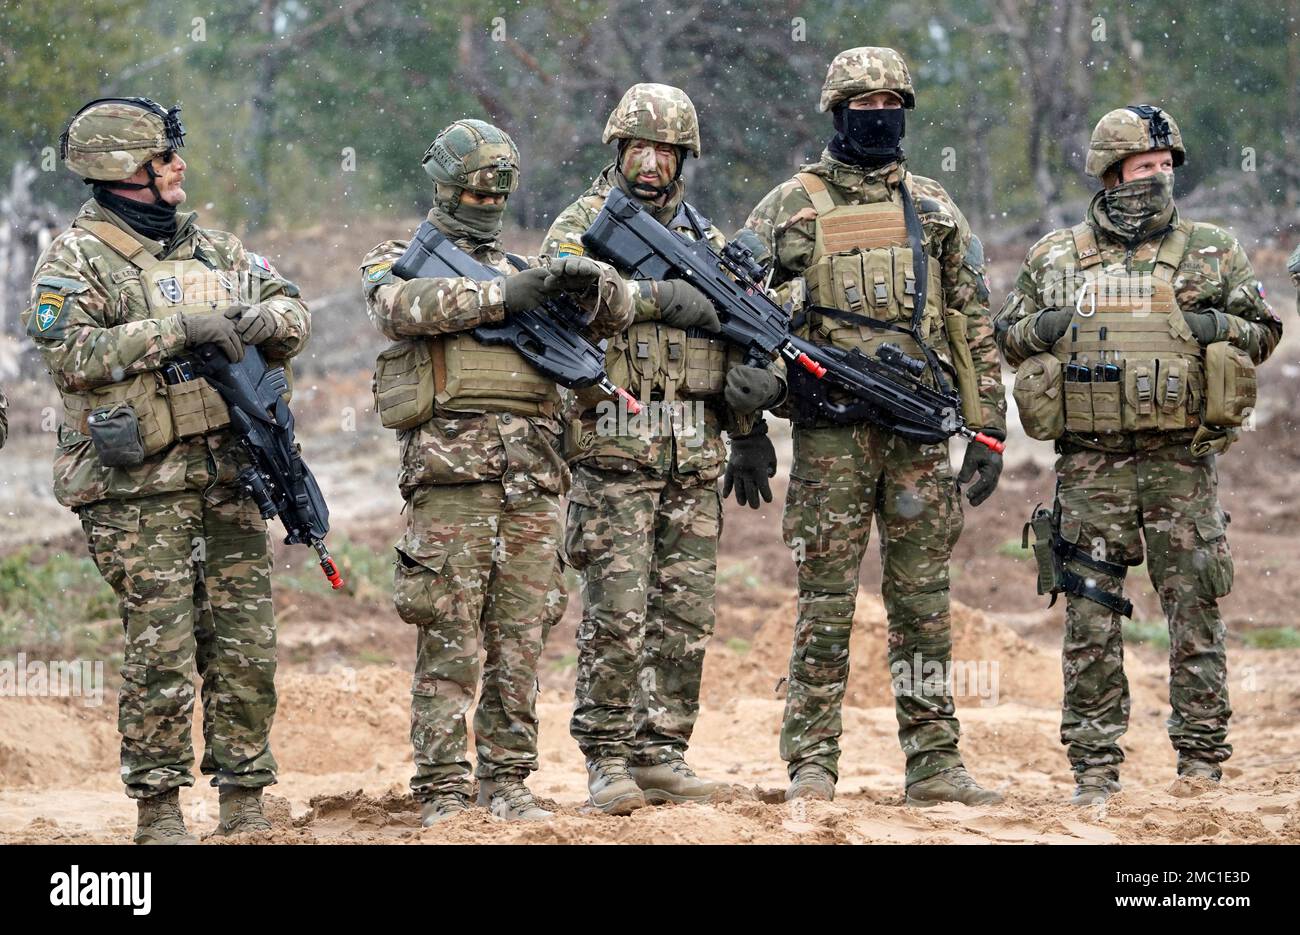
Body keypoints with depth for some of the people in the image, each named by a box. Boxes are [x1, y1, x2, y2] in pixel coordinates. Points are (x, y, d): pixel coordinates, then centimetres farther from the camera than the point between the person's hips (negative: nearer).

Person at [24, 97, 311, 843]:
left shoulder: (214, 247, 15)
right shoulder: (76, 260, -3)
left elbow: (295, 317, 17)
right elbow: (71, 356, -16)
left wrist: (268, 318, -8)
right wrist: (177, 328, -19)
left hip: (229, 474, 6)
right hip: (140, 485, -5)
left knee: (247, 644, 5)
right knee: (161, 648, -6)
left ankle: (246, 800, 13)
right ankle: (158, 809, 2)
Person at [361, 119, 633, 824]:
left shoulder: (525, 268, 25)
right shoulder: (396, 261, 10)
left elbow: (612, 313, 18)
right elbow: (402, 307, -13)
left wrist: (590, 281, -5)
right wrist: (498, 296, -17)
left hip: (533, 478, 5)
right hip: (452, 472, -5)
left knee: (521, 639, 4)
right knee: (449, 640, -6)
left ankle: (507, 782, 10)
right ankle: (443, 791, -5)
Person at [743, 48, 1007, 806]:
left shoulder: (934, 209, 12)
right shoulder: (792, 206, 4)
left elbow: (975, 325, 11)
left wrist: (988, 430, 5)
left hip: (921, 430, 3)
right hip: (830, 431, -2)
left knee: (924, 602, 5)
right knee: (827, 602, -1)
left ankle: (934, 762, 9)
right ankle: (812, 764, 3)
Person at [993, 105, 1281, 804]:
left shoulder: (1211, 252, 8)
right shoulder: (1054, 257, 9)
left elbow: (1265, 329, 13)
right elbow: (1005, 334, 17)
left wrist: (1221, 327, -7)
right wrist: (1039, 330, -5)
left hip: (1182, 462, 0)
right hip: (1091, 464, 0)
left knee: (1195, 611, 0)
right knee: (1090, 615, 1)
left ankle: (1202, 760, 7)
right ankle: (1094, 765, 7)